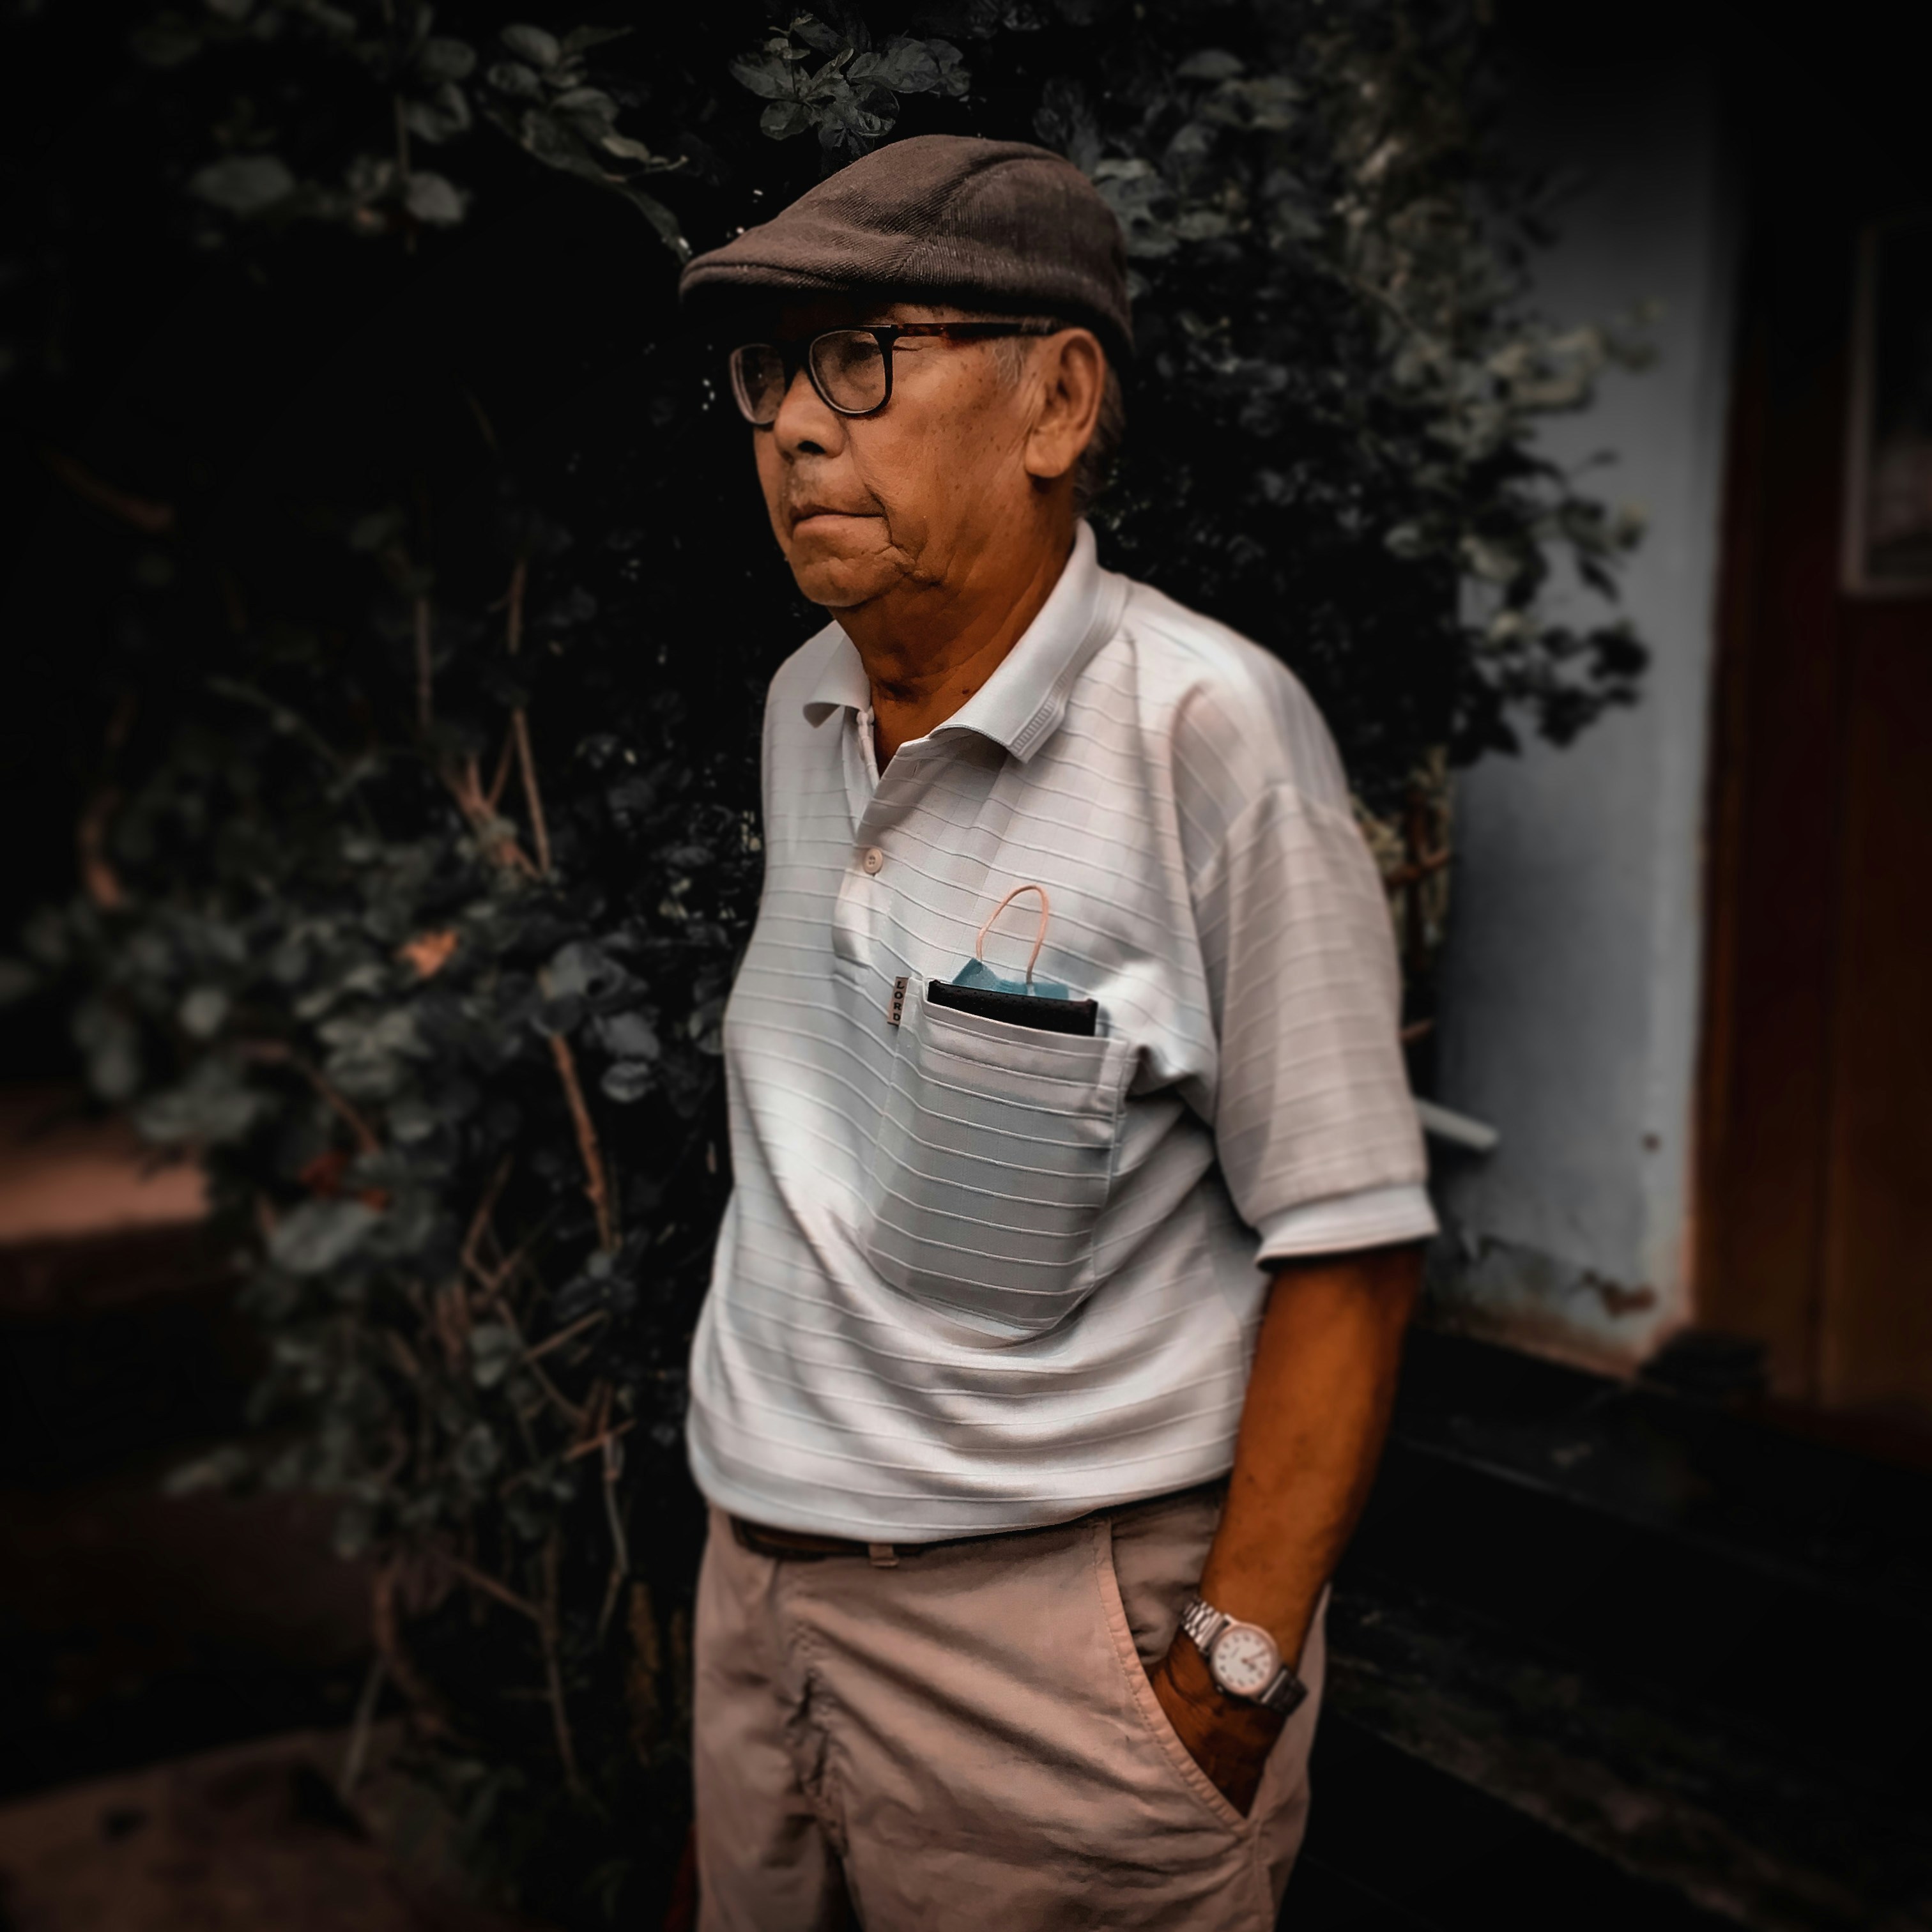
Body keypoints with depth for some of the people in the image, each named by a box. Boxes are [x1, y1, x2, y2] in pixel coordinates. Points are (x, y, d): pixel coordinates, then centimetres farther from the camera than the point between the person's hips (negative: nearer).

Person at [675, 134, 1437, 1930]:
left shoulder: (1208, 727, -18)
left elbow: (1344, 1248, -17)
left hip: (1060, 1621, -6)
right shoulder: (801, 706, 4)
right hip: (758, 1583, 7)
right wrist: (762, 1538, 15)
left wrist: (1232, 1679, -16)